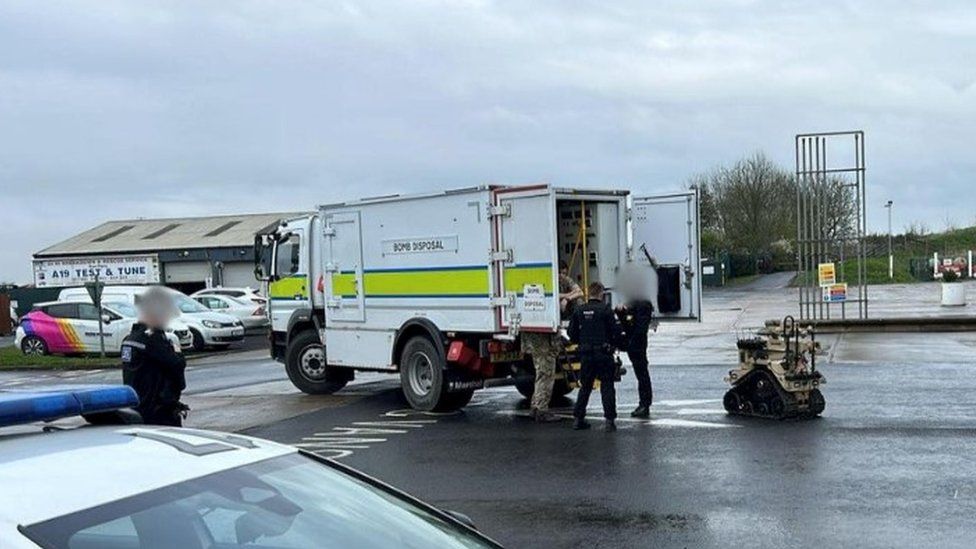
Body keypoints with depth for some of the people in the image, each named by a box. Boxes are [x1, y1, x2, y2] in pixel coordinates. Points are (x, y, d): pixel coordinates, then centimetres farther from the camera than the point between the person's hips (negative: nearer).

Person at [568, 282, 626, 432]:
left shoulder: (579, 311, 3)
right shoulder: (606, 310, -9)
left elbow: (572, 335, 7)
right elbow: (618, 332, -9)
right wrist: (614, 344, 10)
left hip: (586, 355, 4)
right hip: (604, 354, -4)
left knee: (585, 387, 14)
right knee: (607, 387, 2)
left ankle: (578, 418, 14)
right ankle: (610, 420, -2)